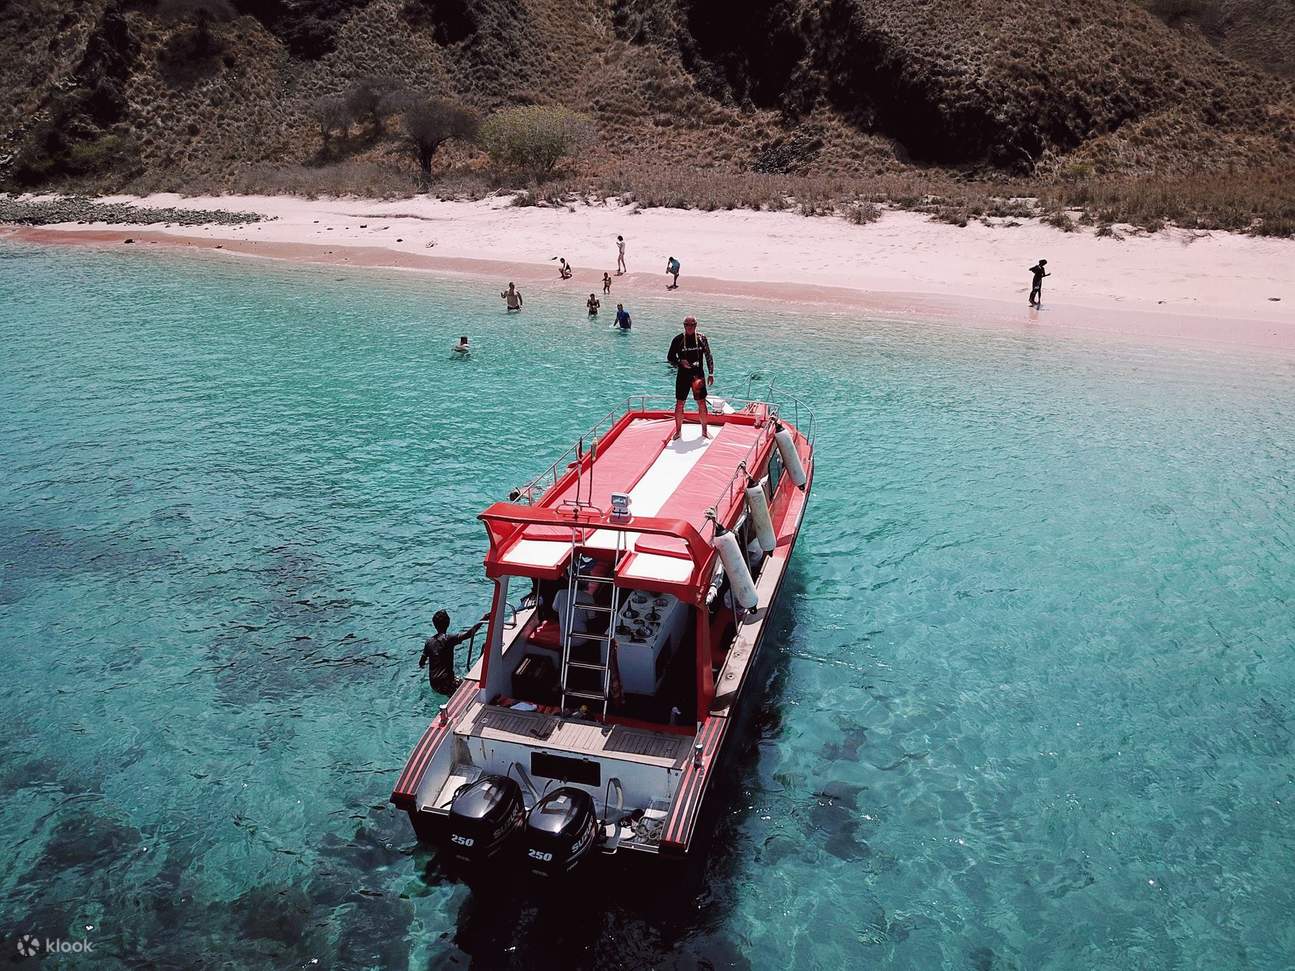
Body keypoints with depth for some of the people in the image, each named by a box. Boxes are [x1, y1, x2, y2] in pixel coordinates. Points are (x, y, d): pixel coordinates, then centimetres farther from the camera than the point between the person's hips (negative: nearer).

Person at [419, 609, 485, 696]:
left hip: (432, 683, 7)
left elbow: (421, 663, 11)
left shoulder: (429, 641, 3)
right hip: (445, 684, -7)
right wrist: (482, 620, -22)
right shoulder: (449, 639, -15)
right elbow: (468, 633, -27)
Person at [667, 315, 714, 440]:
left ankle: (704, 430, 20)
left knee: (702, 403, 5)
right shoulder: (678, 339, -5)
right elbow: (670, 357, 1)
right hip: (683, 375, -1)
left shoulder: (702, 338, -1)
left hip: (698, 375, 1)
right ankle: (678, 431, 16)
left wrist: (711, 373, 1)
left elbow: (708, 357, 5)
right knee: (679, 403, 2)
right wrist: (680, 362, -17)